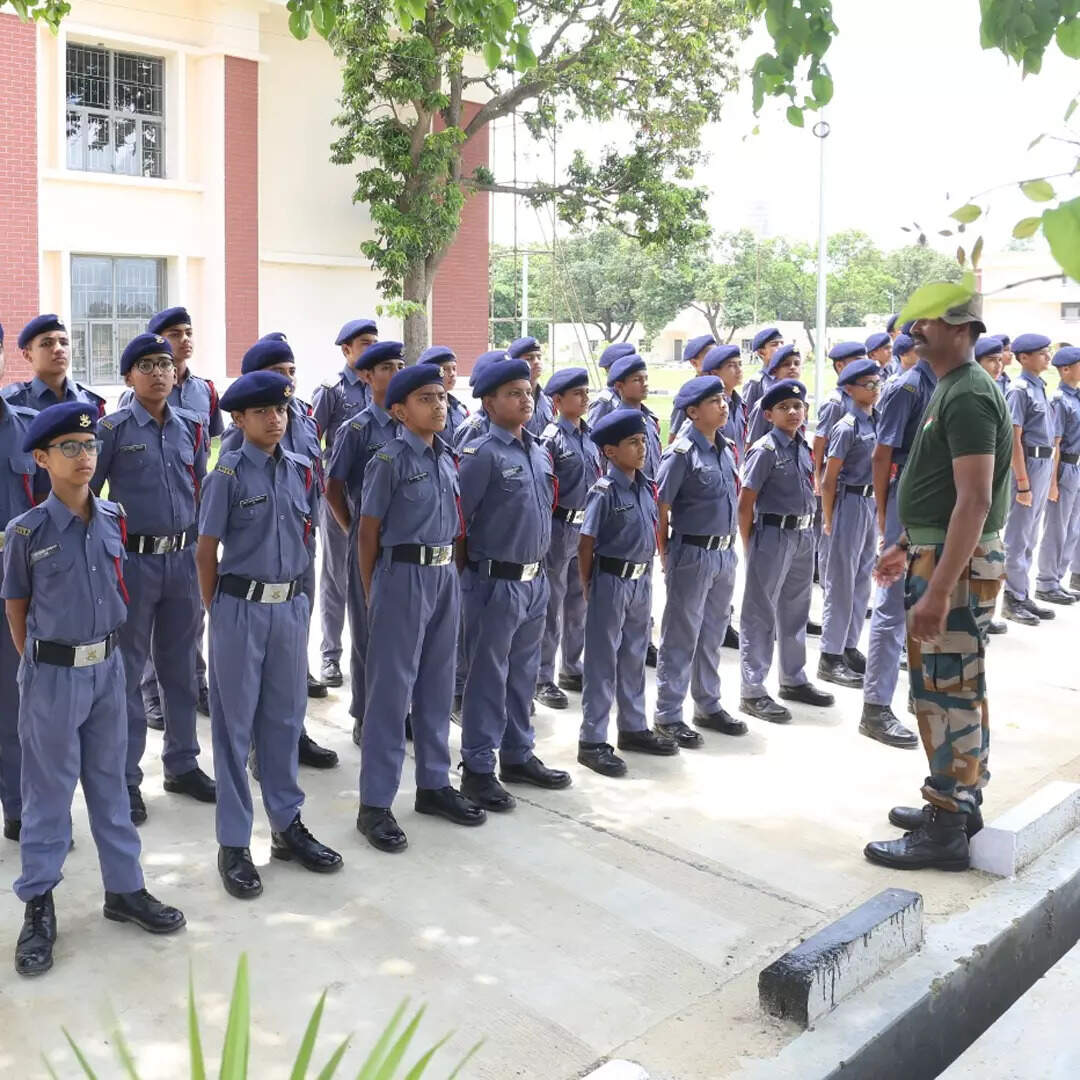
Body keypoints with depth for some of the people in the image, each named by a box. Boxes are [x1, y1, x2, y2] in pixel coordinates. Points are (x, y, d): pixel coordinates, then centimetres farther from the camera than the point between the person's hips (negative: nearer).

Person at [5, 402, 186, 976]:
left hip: (107, 666, 4)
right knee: (48, 790, 5)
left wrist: (99, 651, 13)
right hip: (52, 674, -4)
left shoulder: (112, 517, 0)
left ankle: (124, 889, 26)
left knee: (109, 781, 15)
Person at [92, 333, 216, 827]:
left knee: (180, 667, 12)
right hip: (134, 560, -4)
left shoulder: (191, 427, 7)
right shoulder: (112, 429, -5)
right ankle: (125, 779, 13)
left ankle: (182, 763, 26)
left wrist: (201, 543, 11)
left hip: (183, 559, 4)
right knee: (127, 672, 4)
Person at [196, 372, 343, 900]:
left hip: (291, 606, 5)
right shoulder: (229, 474, -9)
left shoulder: (301, 470, 5)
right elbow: (206, 551, -5)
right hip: (241, 607, -4)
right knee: (235, 723, 4)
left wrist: (297, 598, 9)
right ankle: (233, 844, 13)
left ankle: (287, 826, 27)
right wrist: (219, 613, -2)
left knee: (285, 717, 14)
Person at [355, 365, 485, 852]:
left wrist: (449, 570, 13)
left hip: (445, 576, 7)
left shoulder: (447, 458, 10)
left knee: (437, 683, 14)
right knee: (391, 688, -2)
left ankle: (434, 784, 27)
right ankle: (375, 803, 5)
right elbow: (369, 532, -7)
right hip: (404, 576, -7)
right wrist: (372, 594, -5)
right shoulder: (390, 460, -10)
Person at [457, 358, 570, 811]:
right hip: (496, 582, -7)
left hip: (535, 580, 7)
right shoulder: (482, 454, -14)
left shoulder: (539, 452, 9)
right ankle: (477, 769, 12)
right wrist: (473, 571, -7)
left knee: (523, 672, 17)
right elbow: (456, 519, -14)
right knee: (488, 676, 2)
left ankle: (518, 756, 30)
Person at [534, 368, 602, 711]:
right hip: (560, 527, -7)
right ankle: (543, 678, 8)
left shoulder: (590, 436, 10)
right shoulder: (551, 438, -12)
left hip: (586, 527, 7)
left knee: (579, 602, 15)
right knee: (552, 605, 0)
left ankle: (571, 668, 28)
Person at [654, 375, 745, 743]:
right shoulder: (682, 453, -14)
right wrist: (666, 557, -9)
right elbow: (660, 507, -12)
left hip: (724, 553, 7)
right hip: (693, 554, -7)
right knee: (681, 637, 2)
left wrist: (731, 548, 14)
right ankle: (668, 715, 11)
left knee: (713, 633, 16)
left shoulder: (725, 448, 8)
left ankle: (708, 706, 29)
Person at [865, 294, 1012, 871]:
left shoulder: (968, 396, -18)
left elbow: (975, 500, -25)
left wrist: (938, 590, -28)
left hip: (957, 563, -10)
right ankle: (959, 804, 29)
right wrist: (906, 546, 25)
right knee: (961, 691, 17)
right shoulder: (951, 388, 13)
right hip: (938, 553, 10)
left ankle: (945, 830, 4)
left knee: (946, 693, -4)